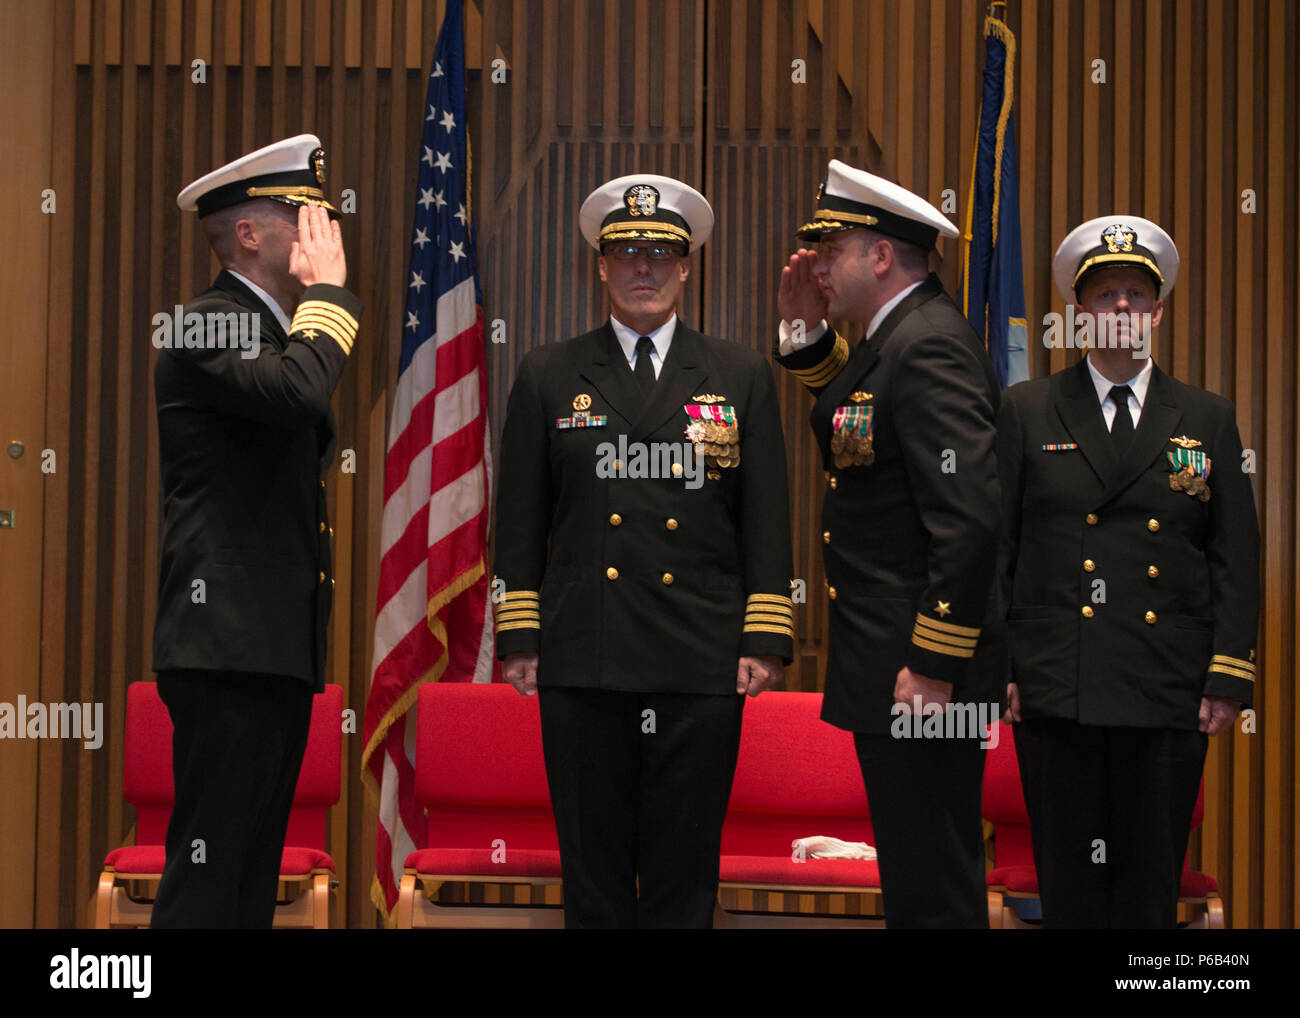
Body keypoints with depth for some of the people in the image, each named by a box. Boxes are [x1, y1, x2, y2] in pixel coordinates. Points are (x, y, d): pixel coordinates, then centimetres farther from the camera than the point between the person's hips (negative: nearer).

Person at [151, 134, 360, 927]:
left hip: (277, 648, 10)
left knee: (252, 870, 13)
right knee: (209, 873, -10)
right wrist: (328, 291, -13)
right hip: (230, 642, -10)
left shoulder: (270, 327, 22)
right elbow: (300, 391, -28)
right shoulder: (207, 326, -10)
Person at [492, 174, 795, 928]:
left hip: (703, 667, 0)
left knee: (685, 877, 4)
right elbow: (520, 520, 9)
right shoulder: (549, 376, 10)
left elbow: (767, 520, 6)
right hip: (583, 662, 1)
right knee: (593, 876, 6)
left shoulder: (742, 376, 10)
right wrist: (519, 638, 1)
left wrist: (765, 641, -2)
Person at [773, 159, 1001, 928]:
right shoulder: (902, 333, 12)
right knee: (918, 872, 19)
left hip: (920, 673, -10)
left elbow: (970, 515, -25)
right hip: (892, 663, 11)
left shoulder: (930, 345, -19)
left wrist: (932, 665, -23)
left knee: (932, 890, -2)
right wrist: (808, 333, 14)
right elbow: (853, 420, 29)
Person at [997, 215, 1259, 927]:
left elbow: (1237, 558, 8)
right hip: (1056, 689, -1)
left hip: (1170, 696, 1)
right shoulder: (1026, 411, 6)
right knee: (1069, 884, 4)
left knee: (1151, 890, 6)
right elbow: (994, 546, 4)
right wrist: (993, 668, -3)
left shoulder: (1209, 420, 10)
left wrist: (1229, 679, -1)